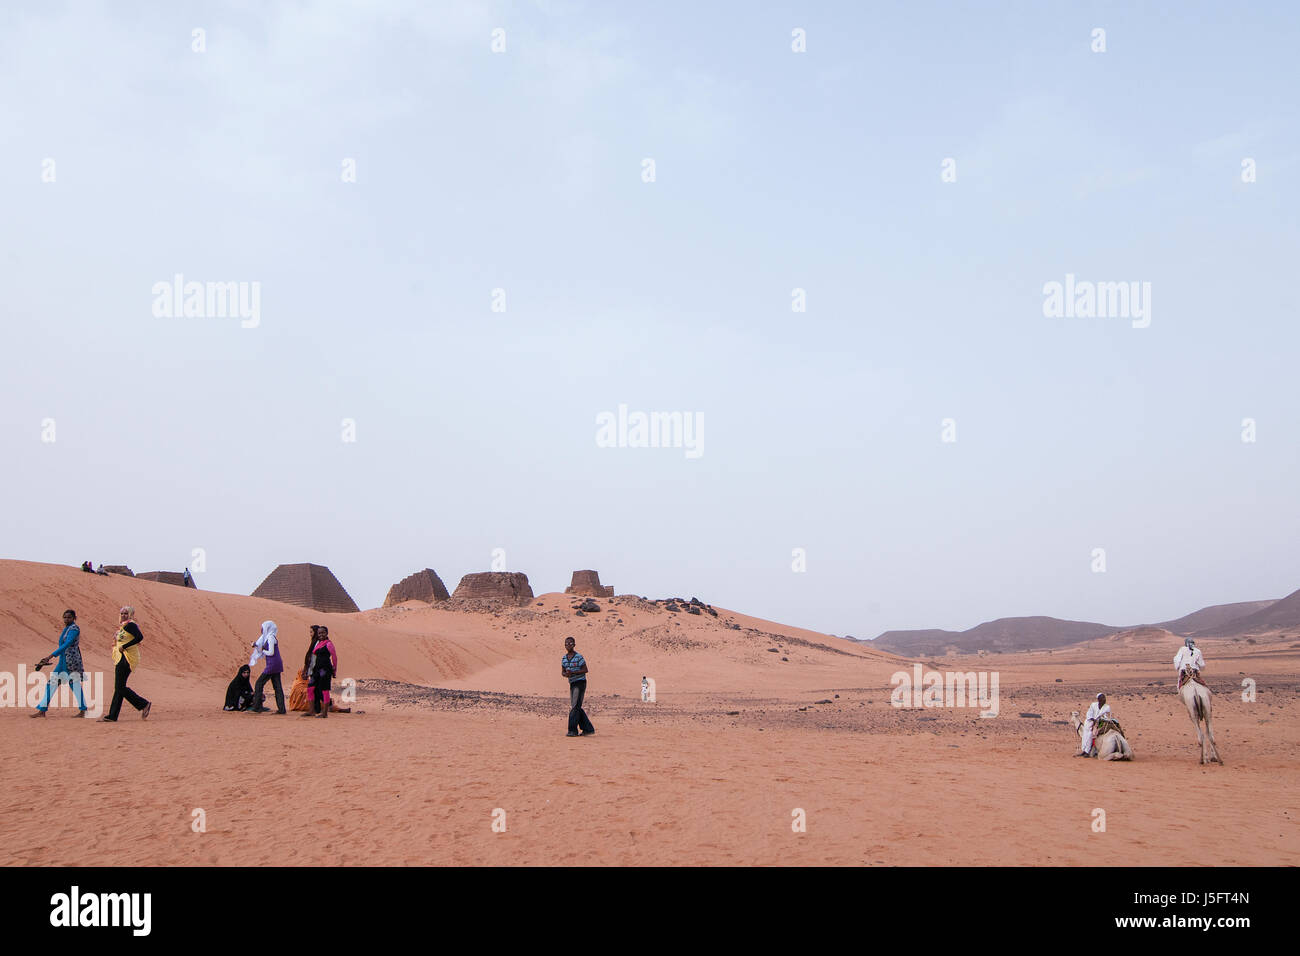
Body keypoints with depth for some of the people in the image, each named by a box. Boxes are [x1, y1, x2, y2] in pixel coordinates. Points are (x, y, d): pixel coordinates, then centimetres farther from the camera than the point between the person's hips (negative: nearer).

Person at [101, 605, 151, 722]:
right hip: (121, 659, 10)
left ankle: (144, 705, -3)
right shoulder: (123, 626, 19)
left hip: (127, 659, -10)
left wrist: (124, 646, -22)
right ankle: (112, 716, 9)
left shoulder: (130, 625, -11)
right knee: (118, 687, 8)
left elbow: (140, 637, -24)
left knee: (120, 687, -10)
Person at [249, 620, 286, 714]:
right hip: (277, 664, 9)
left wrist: (262, 650, -3)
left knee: (259, 683, -2)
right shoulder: (268, 637, 16)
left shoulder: (271, 637, -13)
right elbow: (263, 649, 23)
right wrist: (256, 645, 10)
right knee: (277, 686, 7)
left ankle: (257, 707, -1)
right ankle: (282, 709, 6)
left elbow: (271, 653, -18)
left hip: (272, 664, -9)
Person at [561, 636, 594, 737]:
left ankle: (572, 730, -10)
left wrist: (573, 672, -20)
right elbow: (563, 671, 11)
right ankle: (588, 729, 16)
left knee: (575, 706, -12)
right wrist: (566, 674, -12)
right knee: (575, 707, 9)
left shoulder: (579, 657, -12)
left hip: (580, 682, -8)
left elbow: (585, 670, -12)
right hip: (572, 683, 8)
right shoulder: (564, 658, 8)